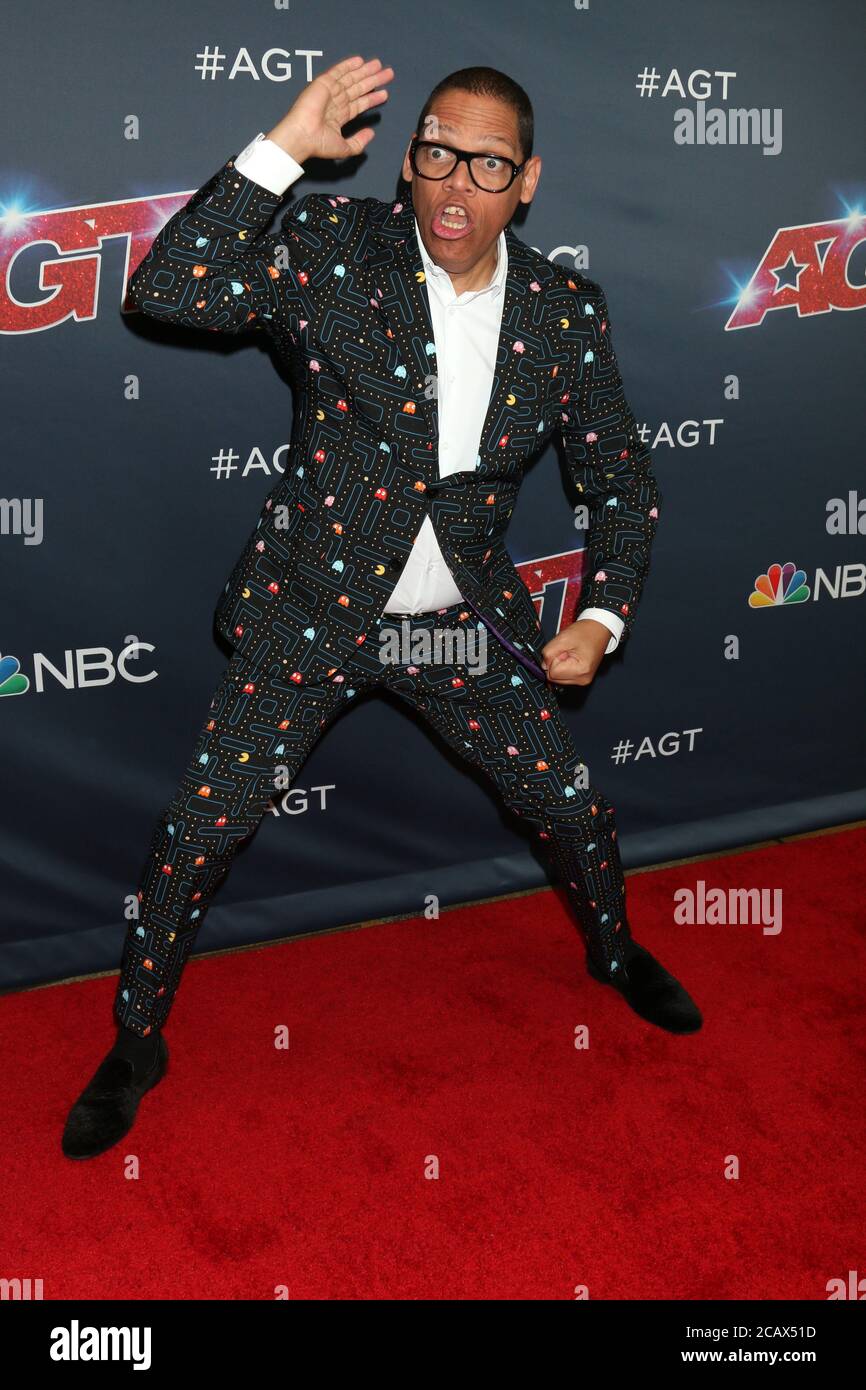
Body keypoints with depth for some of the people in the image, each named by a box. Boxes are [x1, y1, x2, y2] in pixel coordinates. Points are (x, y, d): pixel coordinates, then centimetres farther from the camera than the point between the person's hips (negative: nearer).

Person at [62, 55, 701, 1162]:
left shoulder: (566, 313, -4)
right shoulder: (333, 250, -12)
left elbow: (621, 482, 4)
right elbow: (166, 290, -24)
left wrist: (601, 620, -9)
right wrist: (282, 149, -28)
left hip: (465, 618, 3)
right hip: (311, 609, -2)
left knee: (574, 810, 11)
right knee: (199, 829, -2)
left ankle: (615, 951, 45)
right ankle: (134, 1043, 23)